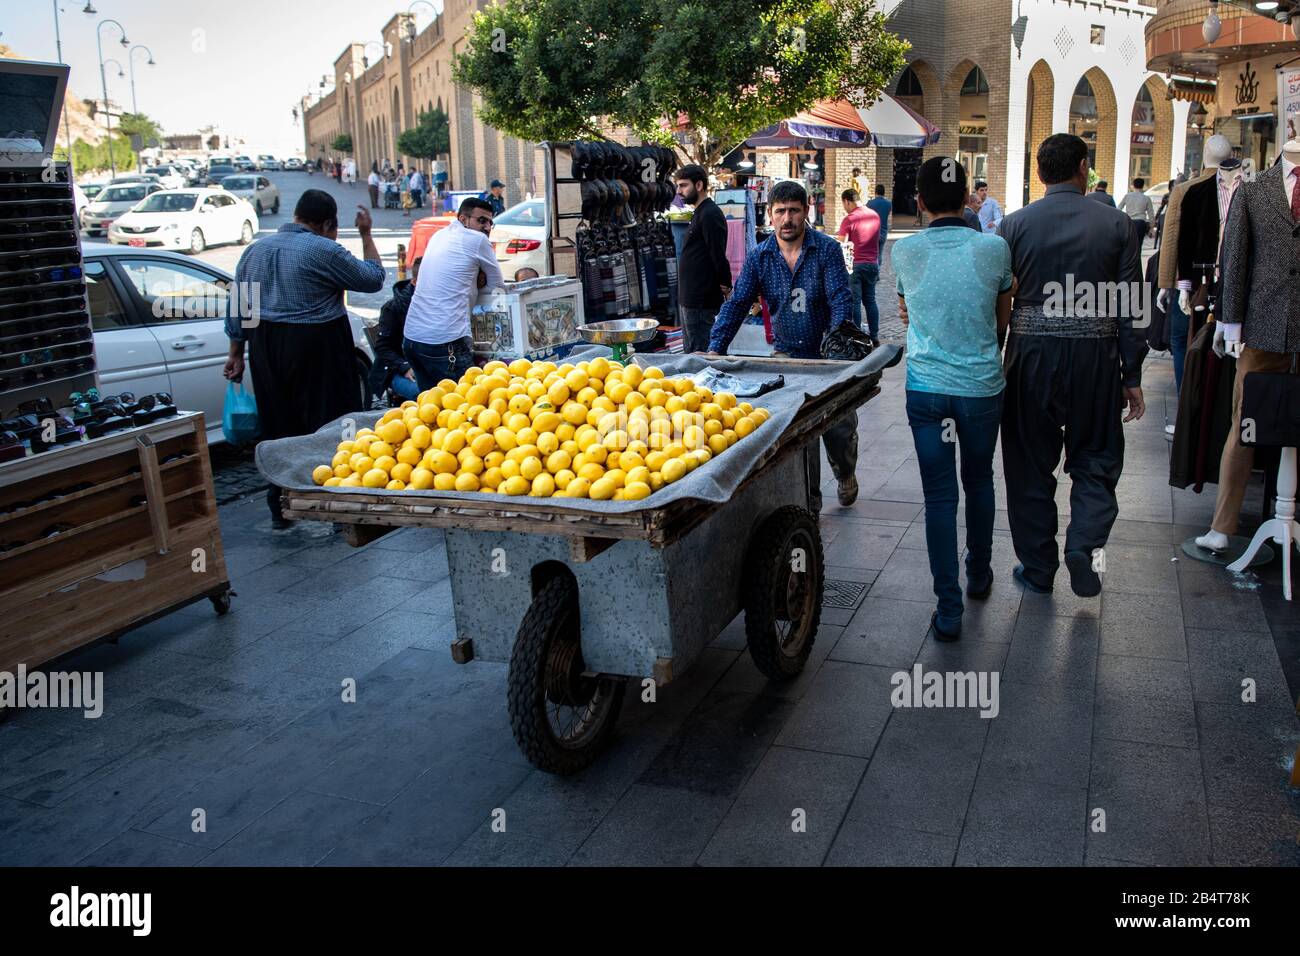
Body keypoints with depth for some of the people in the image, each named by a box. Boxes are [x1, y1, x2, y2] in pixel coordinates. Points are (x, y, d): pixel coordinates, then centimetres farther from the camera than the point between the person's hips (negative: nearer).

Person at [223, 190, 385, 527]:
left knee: (278, 428, 12)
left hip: (267, 351, 7)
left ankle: (280, 509, 18)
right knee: (327, 427, 0)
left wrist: (236, 353, 20)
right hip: (316, 349, -6)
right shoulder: (324, 251, -10)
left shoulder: (255, 250, 11)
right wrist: (366, 234, 9)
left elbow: (237, 309, 13)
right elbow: (373, 278, 0)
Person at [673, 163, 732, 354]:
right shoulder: (700, 213, 17)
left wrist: (726, 286, -12)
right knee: (690, 351, 16)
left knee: (699, 354, -7)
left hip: (701, 300, -11)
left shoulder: (710, 215, -16)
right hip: (691, 298, 11)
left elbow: (719, 256, -20)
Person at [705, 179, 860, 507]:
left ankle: (846, 474, 39)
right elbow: (737, 303, -1)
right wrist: (716, 348, -14)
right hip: (786, 356, 2)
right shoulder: (759, 257, 1)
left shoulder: (827, 249, -6)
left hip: (828, 356, -1)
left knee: (839, 428, 7)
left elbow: (841, 298, -13)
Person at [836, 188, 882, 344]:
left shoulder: (849, 219, -12)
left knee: (854, 302, 0)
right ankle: (874, 336, 14)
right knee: (870, 300, 13)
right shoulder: (875, 216, 8)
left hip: (855, 265, -6)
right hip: (873, 263, 6)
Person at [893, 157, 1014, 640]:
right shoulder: (993, 247, -7)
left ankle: (949, 609, 5)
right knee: (978, 481, 21)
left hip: (926, 387, 0)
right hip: (982, 385, 0)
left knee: (938, 495, 4)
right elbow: (1004, 320, 6)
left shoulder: (904, 251, -5)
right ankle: (979, 573, 39)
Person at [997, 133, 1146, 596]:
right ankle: (1083, 543, -4)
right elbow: (1130, 308, -1)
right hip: (1096, 357, 0)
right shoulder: (1116, 224, -1)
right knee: (1095, 459, 16)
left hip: (1031, 357, 0)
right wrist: (1132, 377, 5)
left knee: (1031, 464, 11)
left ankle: (1038, 568, 20)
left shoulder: (1015, 224, -2)